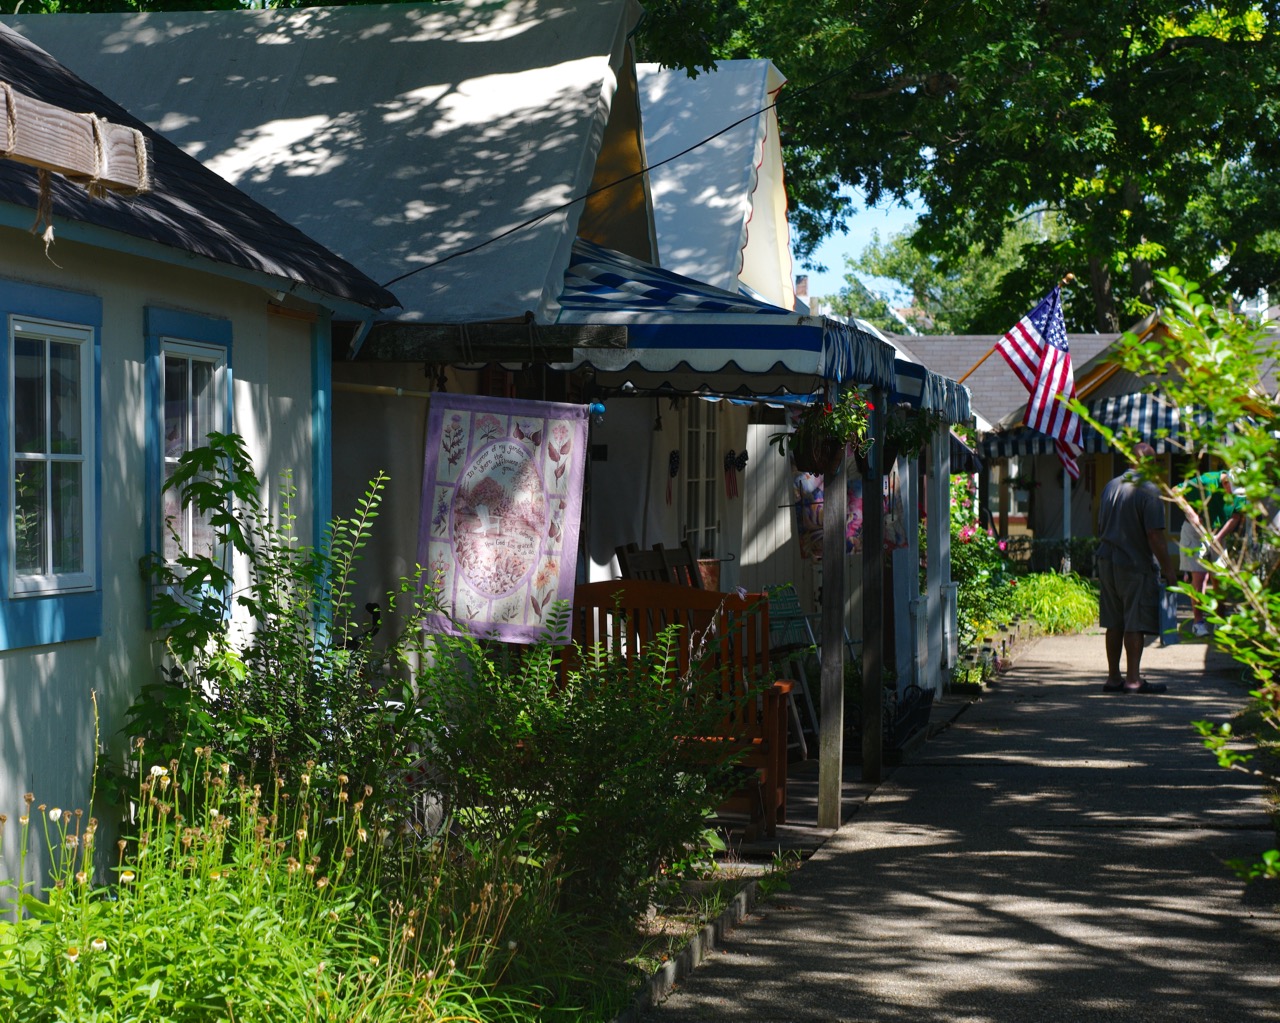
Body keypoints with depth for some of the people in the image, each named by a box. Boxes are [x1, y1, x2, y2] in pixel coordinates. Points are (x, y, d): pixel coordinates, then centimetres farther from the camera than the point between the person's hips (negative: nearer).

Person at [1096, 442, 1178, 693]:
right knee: (1135, 625, -2)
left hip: (1107, 562, 7)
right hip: (1136, 565, -7)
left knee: (1114, 624, 11)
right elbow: (1155, 536, -17)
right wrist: (1168, 570, -11)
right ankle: (1133, 679, -2)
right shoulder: (1149, 491, -14)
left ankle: (1113, 677, 15)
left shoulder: (1111, 486, 9)